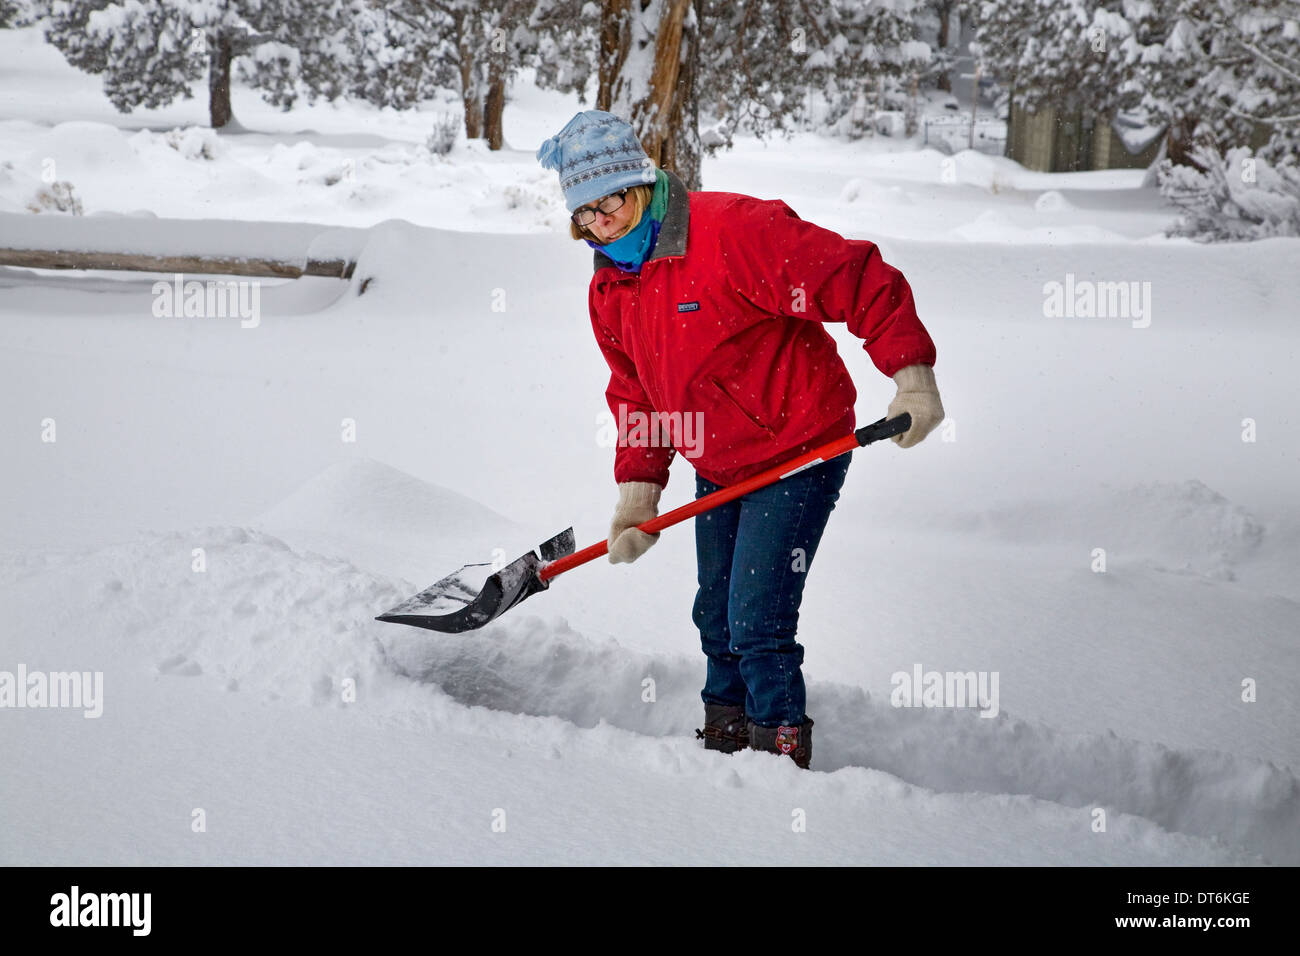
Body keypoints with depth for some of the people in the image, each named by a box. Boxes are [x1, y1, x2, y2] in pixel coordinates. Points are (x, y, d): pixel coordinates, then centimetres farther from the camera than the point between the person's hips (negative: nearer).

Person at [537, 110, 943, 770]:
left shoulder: (736, 231, -24)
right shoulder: (609, 292, 2)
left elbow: (861, 281, -25)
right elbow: (637, 398, 13)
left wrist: (911, 375, -32)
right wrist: (638, 491, 2)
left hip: (798, 454, -8)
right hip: (719, 471, 8)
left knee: (756, 621, -13)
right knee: (717, 617, 16)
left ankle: (785, 758, 1)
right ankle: (724, 744, 35)